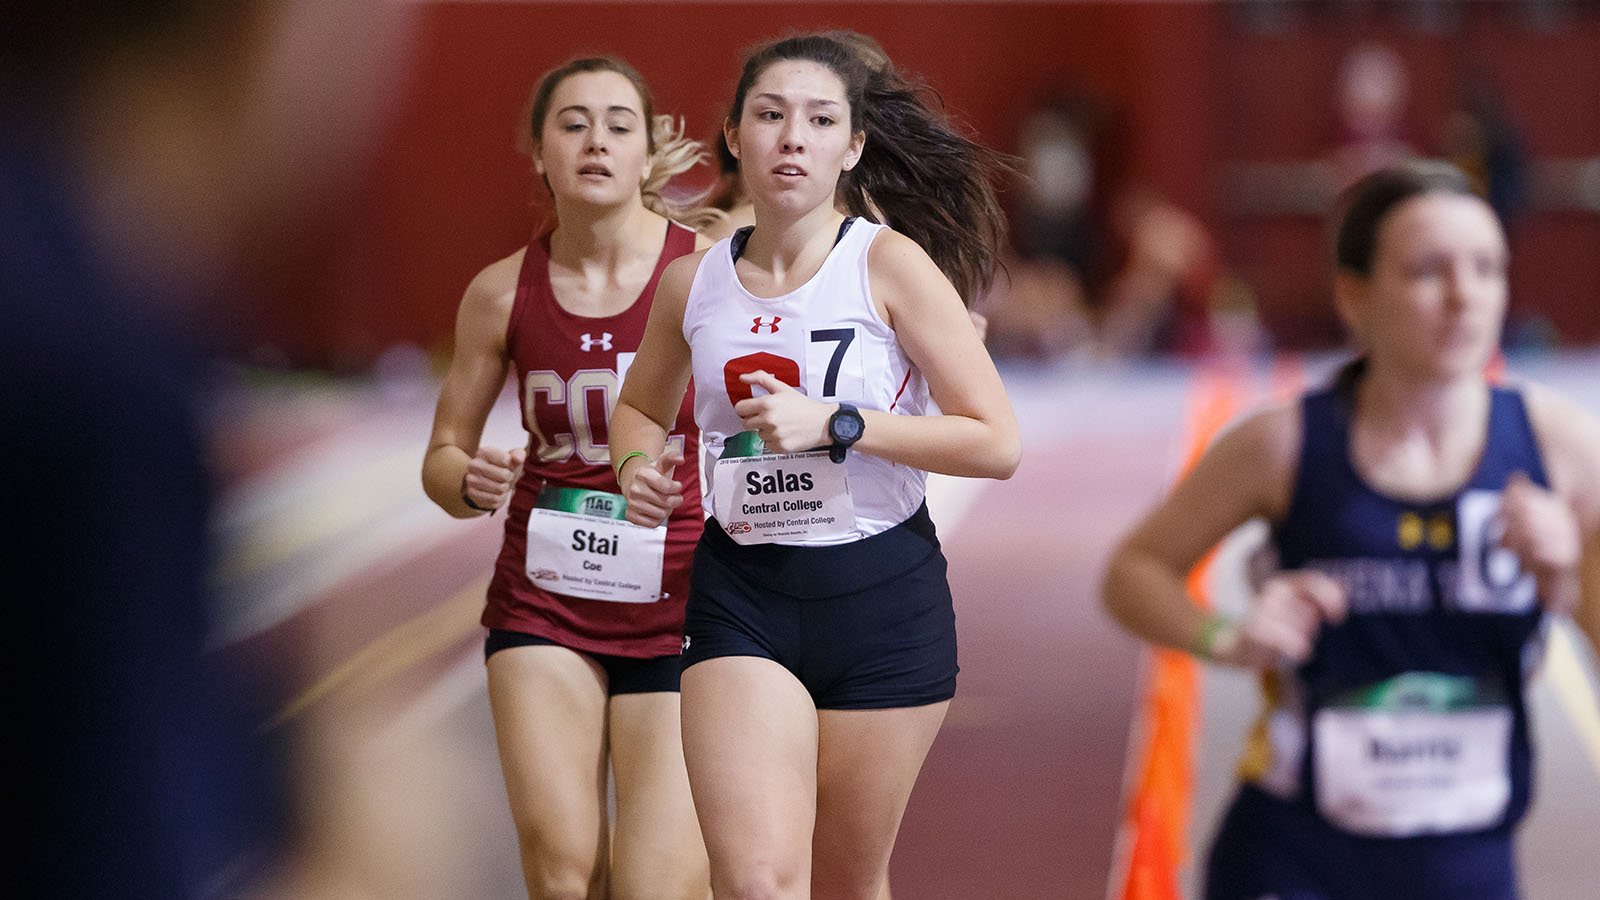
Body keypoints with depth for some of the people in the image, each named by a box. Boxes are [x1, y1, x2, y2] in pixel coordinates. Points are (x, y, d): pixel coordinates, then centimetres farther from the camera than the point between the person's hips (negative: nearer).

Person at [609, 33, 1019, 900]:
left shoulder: (890, 265, -6)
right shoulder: (692, 283, 4)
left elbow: (997, 442, -10)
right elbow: (640, 406, 25)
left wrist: (836, 422, -17)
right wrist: (638, 467, 2)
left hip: (881, 597, -1)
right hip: (740, 599, 2)